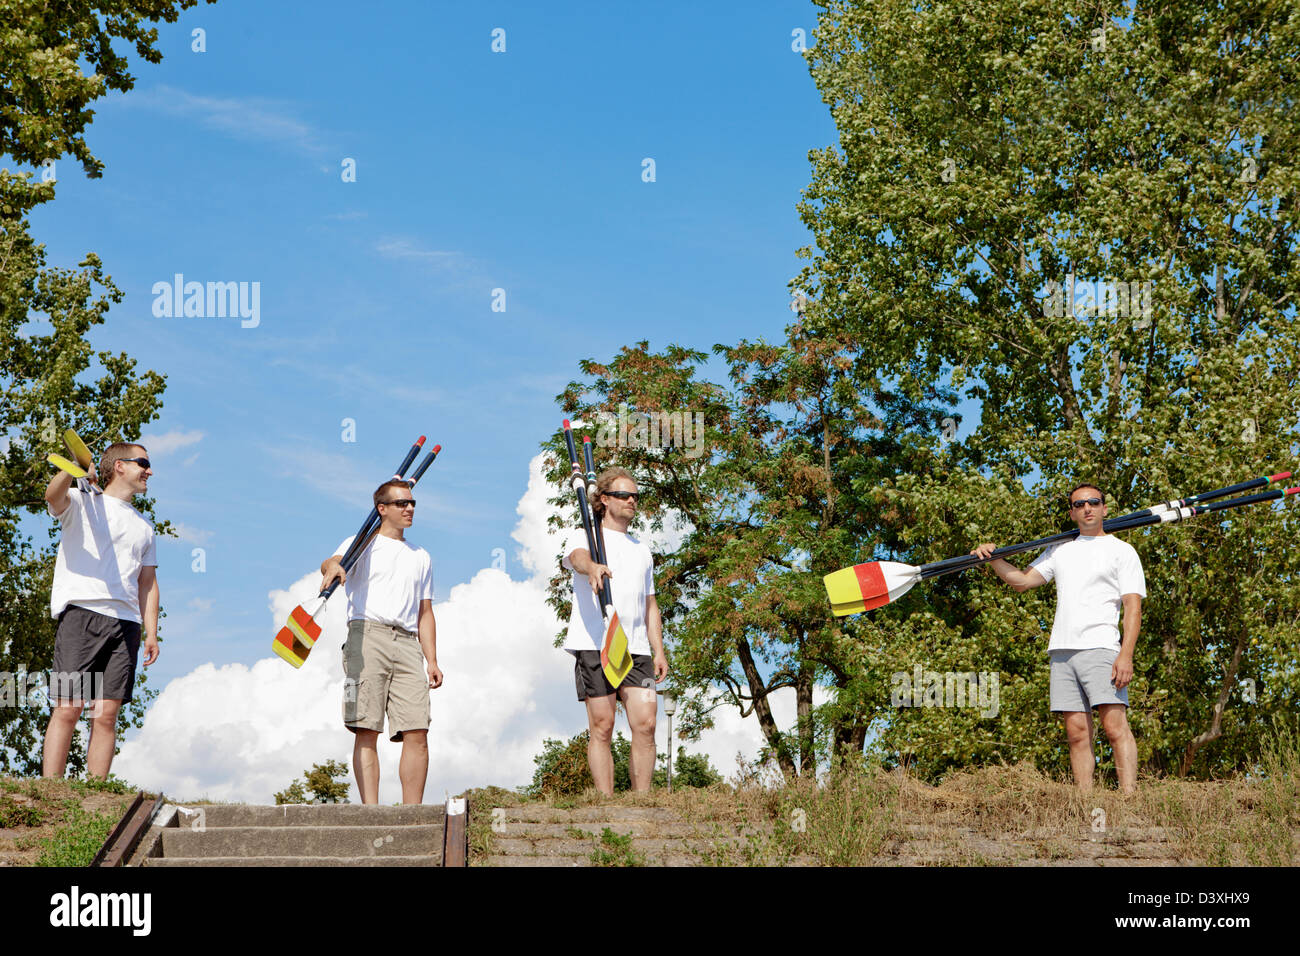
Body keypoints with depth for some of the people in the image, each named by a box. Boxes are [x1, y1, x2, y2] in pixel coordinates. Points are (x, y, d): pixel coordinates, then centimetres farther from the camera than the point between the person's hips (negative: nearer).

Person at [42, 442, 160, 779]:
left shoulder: (144, 525, 26)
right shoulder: (81, 503, 11)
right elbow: (54, 496, -14)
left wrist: (151, 633, 11)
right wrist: (71, 472, -37)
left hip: (125, 623, 4)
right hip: (81, 612, -4)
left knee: (106, 715, -3)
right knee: (67, 709, -11)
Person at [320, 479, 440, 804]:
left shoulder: (421, 557, 27)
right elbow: (331, 563, -10)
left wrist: (432, 660, 12)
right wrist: (333, 567, -36)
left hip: (408, 644, 4)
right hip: (367, 634, -4)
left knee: (417, 734, -7)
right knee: (366, 730, -10)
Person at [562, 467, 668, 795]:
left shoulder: (641, 550, 26)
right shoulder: (585, 536, 8)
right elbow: (578, 556, -17)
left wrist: (659, 650, 15)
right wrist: (592, 567, -42)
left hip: (636, 649, 5)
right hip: (594, 645, -5)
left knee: (645, 723, -7)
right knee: (602, 726, -6)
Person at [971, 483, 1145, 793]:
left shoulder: (1121, 551, 7)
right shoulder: (1061, 550, 23)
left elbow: (1133, 606, -2)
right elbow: (1022, 581, 21)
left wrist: (1126, 654, -14)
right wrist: (993, 560, 3)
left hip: (1100, 648, -5)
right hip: (1062, 651, 5)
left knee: (1115, 726, -16)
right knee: (1077, 732, 1)